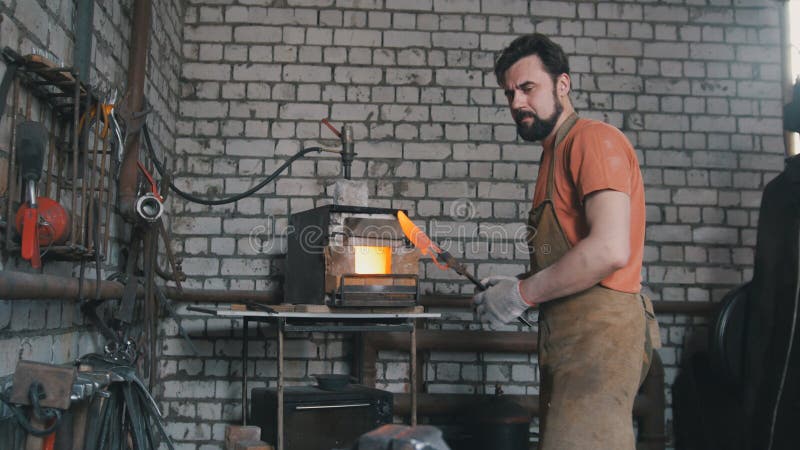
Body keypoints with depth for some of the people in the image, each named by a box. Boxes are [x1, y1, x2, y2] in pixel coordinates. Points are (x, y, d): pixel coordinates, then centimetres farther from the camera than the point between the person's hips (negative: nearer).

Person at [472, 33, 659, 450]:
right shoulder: (555, 153, 18)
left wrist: (522, 294, -14)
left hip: (599, 334, -9)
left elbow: (610, 250, -22)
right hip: (566, 337, 9)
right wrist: (514, 288, 7)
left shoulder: (594, 139, -9)